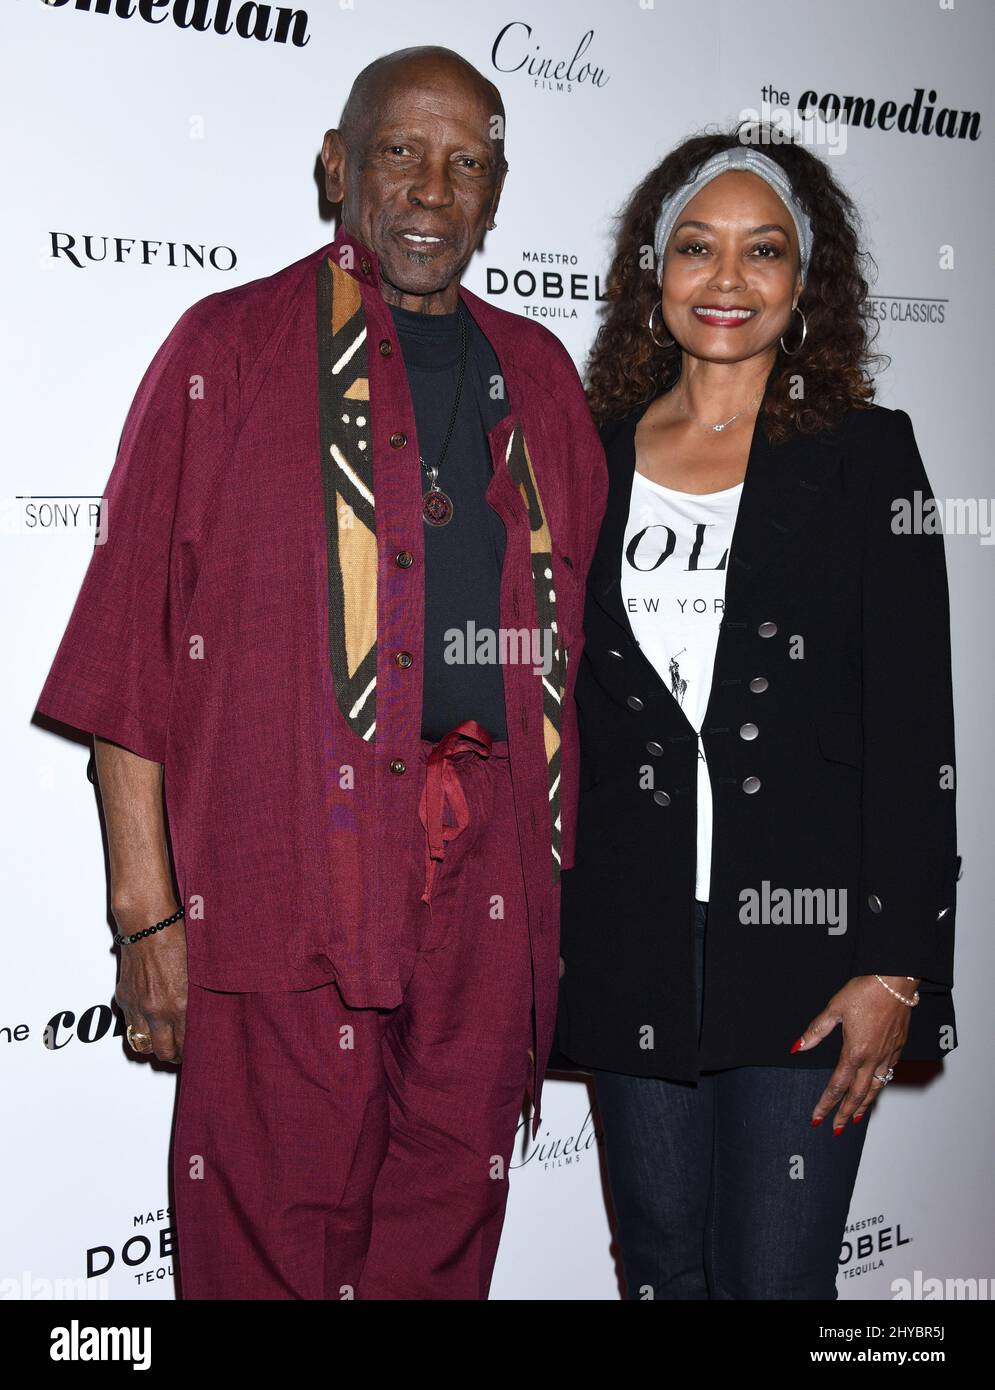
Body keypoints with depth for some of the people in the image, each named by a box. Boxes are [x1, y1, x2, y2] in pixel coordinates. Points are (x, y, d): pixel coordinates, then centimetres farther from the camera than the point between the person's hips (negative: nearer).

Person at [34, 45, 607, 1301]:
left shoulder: (535, 375, 14)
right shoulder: (230, 348, 1)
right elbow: (132, 642, -3)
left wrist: (566, 878, 12)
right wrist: (145, 906, -9)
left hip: (491, 897, 4)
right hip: (287, 888, -4)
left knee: (446, 1239, 13)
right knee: (270, 1241, 2)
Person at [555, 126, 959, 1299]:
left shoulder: (864, 455, -1)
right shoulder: (589, 456, 7)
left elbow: (913, 729, -5)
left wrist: (896, 970, -10)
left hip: (802, 936, -3)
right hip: (629, 947, 3)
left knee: (774, 1277, 2)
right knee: (662, 1267, 15)